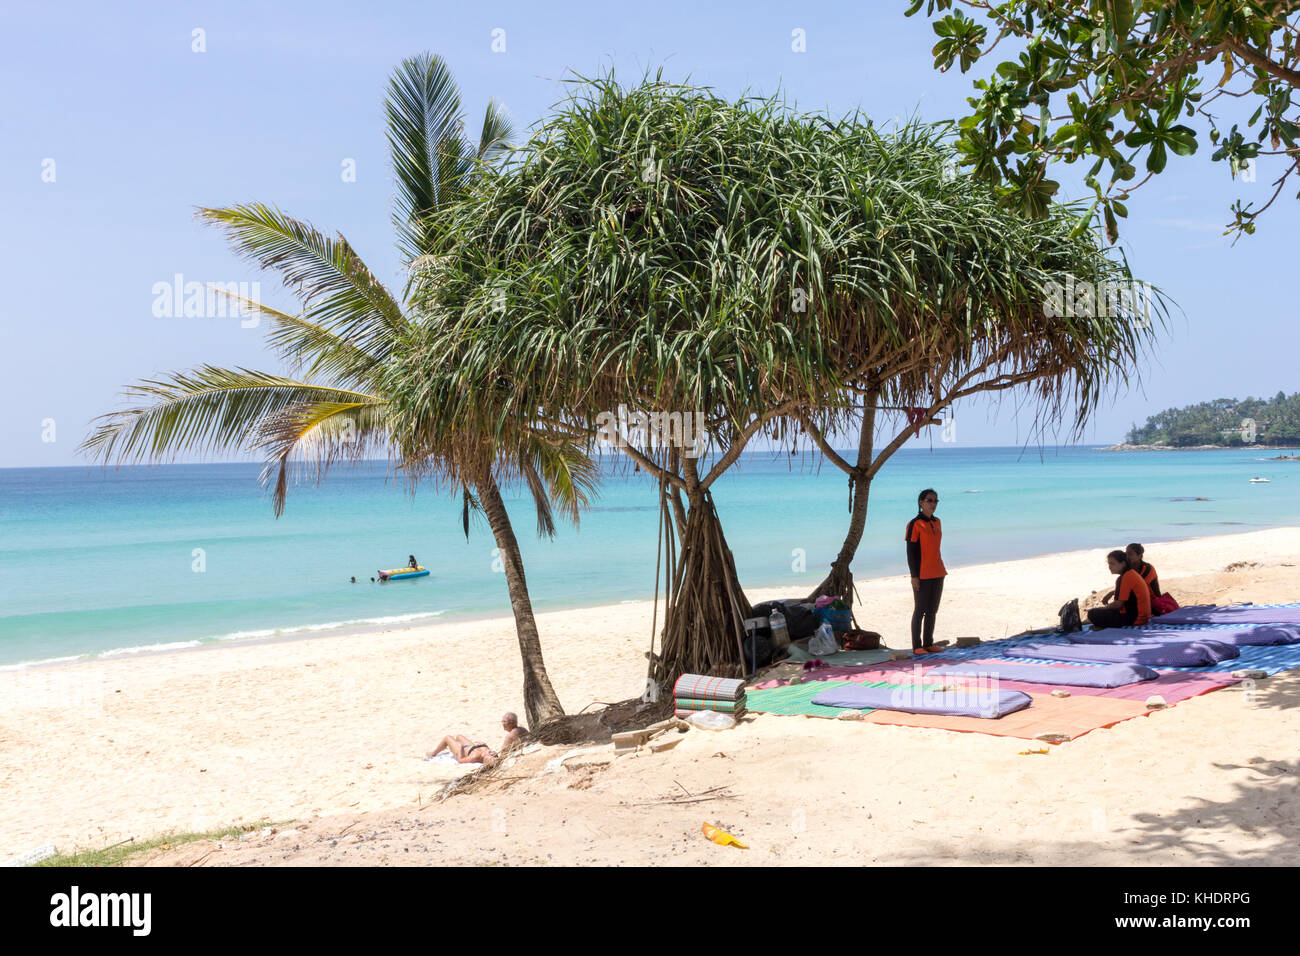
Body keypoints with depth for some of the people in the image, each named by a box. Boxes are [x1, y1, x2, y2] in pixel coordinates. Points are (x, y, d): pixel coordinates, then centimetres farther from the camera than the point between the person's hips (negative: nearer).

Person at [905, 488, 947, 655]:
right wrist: (914, 576, -16)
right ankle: (917, 646, 2)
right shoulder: (915, 524, -9)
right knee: (920, 610, -3)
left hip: (937, 573, 7)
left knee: (932, 611, 10)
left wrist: (941, 570, 16)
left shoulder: (936, 522, 12)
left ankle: (928, 643, 17)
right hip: (922, 575, -7)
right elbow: (911, 552, -11)